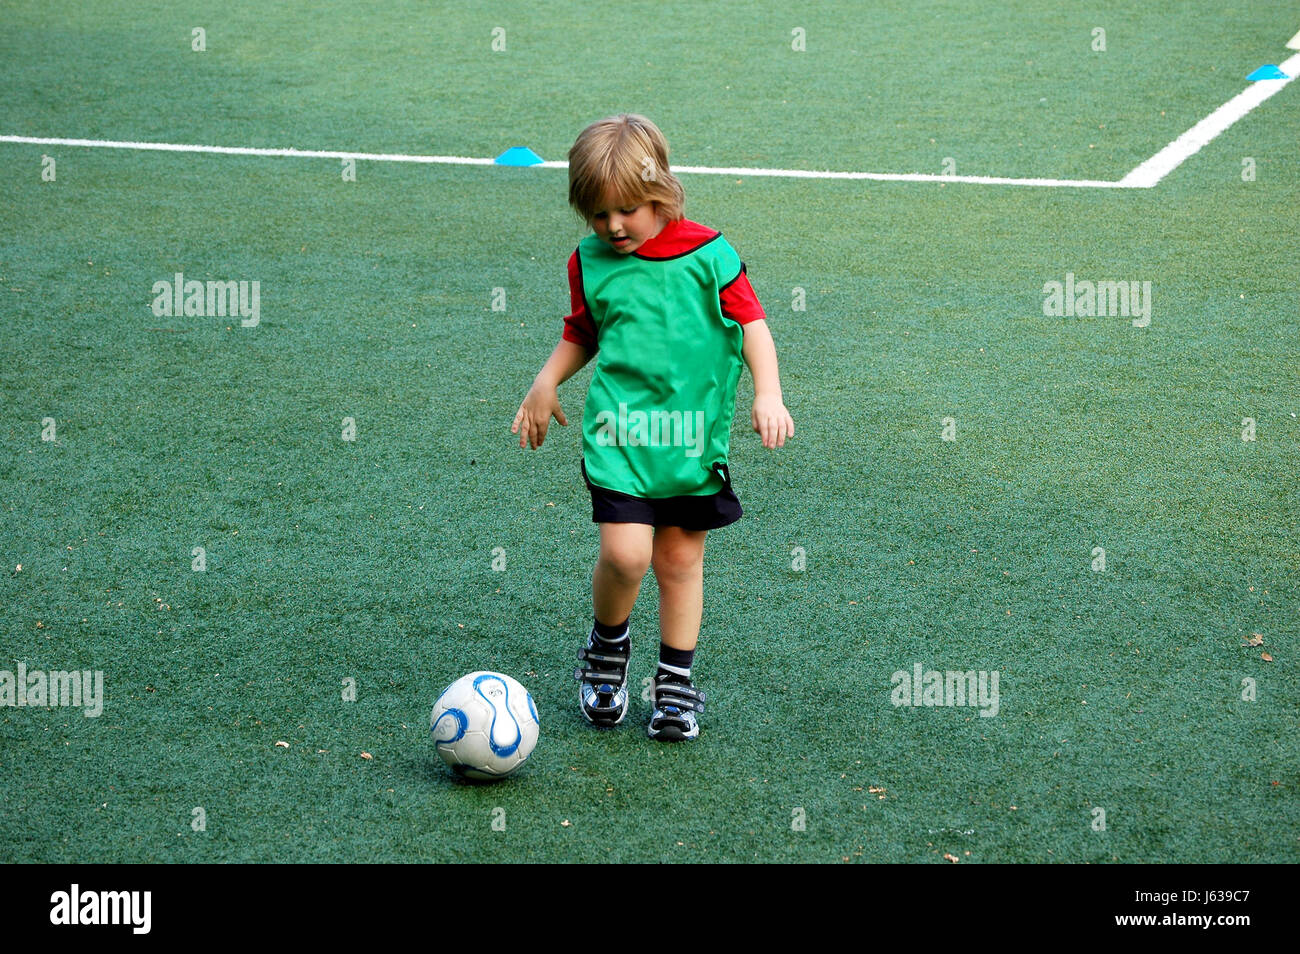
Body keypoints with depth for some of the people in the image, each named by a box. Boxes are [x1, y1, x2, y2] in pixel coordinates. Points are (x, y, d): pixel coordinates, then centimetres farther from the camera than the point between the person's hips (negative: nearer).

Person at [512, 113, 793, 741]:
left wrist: (768, 393, -13)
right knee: (625, 553, -14)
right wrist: (546, 383, 4)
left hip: (694, 436, 0)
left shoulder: (707, 254, -5)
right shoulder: (589, 263, 3)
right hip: (618, 433, 0)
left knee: (681, 558, 7)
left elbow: (751, 321, -2)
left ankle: (676, 681, 22)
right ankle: (607, 647, 14)